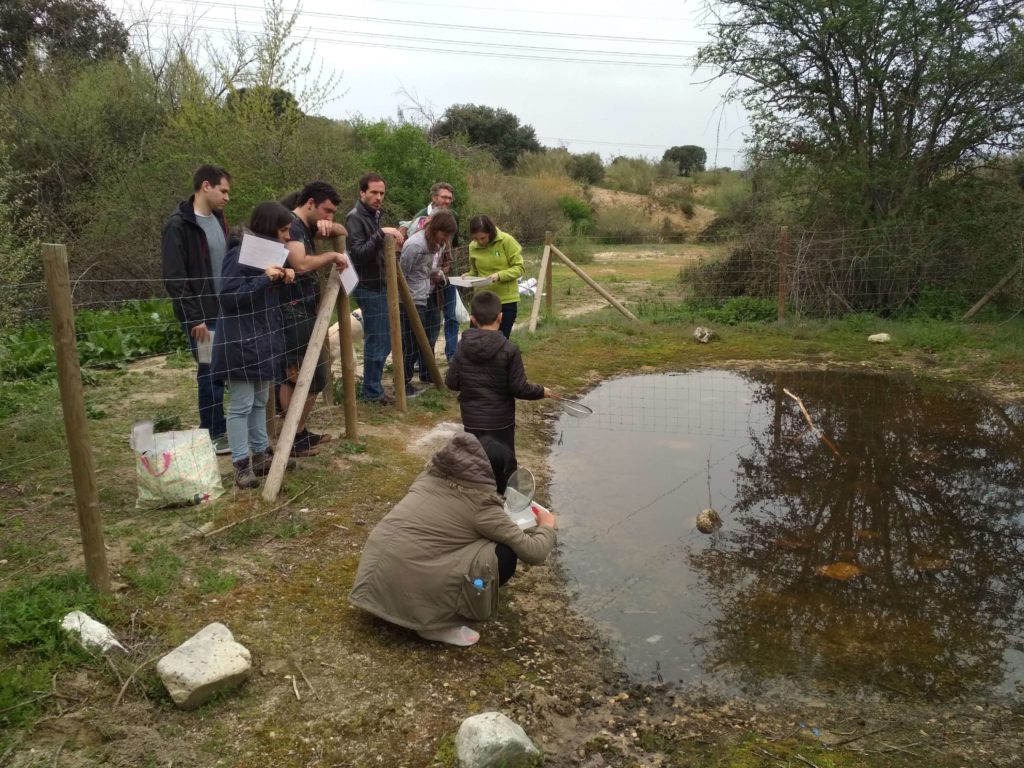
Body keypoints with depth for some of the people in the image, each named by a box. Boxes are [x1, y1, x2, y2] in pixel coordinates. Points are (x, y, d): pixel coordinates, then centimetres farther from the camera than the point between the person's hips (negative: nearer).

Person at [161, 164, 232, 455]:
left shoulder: (218, 219, 12)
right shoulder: (178, 226, -13)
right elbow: (174, 279, -17)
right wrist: (194, 318, -19)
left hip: (224, 312, 8)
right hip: (202, 316, -8)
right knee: (211, 374, -1)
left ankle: (219, 429, 25)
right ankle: (213, 434, 12)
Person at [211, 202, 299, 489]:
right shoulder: (240, 255, -17)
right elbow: (228, 296, -21)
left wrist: (282, 278, 0)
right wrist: (264, 278, -25)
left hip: (264, 339, 9)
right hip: (241, 341, -9)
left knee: (259, 401, 17)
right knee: (241, 405, -2)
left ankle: (261, 454, 27)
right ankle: (242, 465, 5)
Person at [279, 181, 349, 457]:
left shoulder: (305, 226, 16)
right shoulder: (291, 226, -14)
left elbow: (342, 232, 28)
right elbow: (301, 264, -30)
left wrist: (329, 226, 4)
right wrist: (332, 255, -14)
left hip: (304, 311, 10)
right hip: (292, 312, -10)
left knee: (313, 372, 13)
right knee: (299, 375, -8)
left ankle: (299, 432, 21)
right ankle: (292, 438, -1)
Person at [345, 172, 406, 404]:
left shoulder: (374, 216, 15)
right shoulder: (355, 218, -13)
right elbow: (359, 253, -25)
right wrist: (381, 234, -30)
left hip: (380, 286, 9)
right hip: (369, 288, -9)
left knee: (382, 340, 13)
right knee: (377, 340, -5)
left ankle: (373, 386, 23)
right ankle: (372, 391, 6)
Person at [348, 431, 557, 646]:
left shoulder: (432, 474, 12)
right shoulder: (482, 504, -7)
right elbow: (534, 553, -4)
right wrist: (546, 526, 17)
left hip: (376, 572, 8)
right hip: (409, 586, -8)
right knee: (504, 556, -2)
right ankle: (439, 625, 0)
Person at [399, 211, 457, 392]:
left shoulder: (439, 243, 2)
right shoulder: (414, 245, -23)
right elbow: (401, 275, -17)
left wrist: (437, 273, 0)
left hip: (429, 297, 8)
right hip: (412, 301, -8)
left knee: (429, 338, 19)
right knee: (412, 343, -1)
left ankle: (427, 374, 36)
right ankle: (403, 383, 11)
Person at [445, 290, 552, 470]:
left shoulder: (463, 347, -8)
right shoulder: (509, 350, -17)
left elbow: (451, 382, -2)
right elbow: (519, 388, -14)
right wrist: (541, 391, 5)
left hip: (471, 420, 3)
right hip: (500, 421, -3)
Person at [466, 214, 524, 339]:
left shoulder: (507, 241, -10)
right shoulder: (473, 247, 0)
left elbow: (519, 268, -8)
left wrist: (500, 275, -23)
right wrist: (468, 275, -9)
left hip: (506, 300, -3)